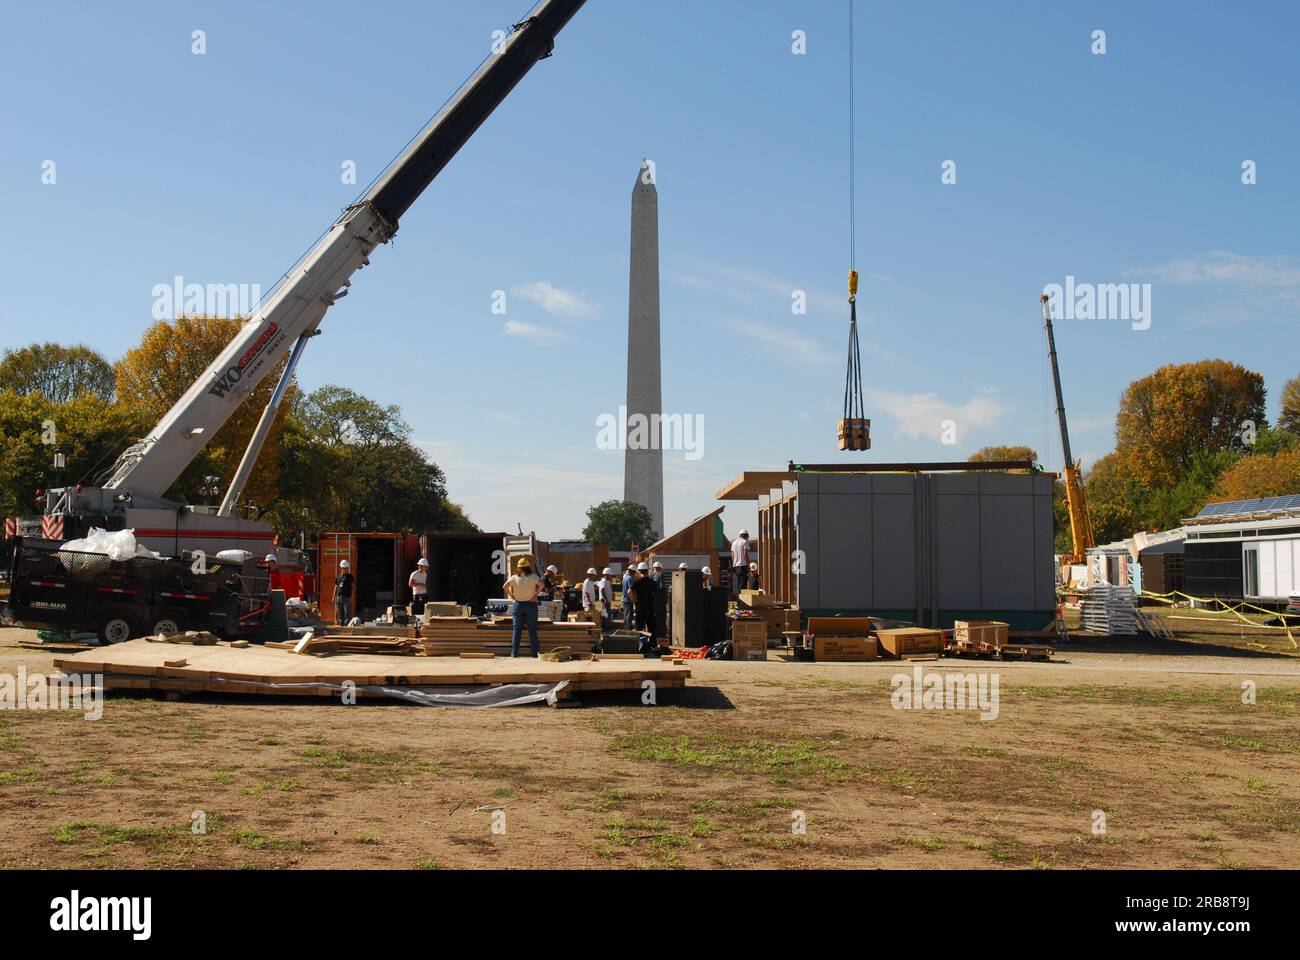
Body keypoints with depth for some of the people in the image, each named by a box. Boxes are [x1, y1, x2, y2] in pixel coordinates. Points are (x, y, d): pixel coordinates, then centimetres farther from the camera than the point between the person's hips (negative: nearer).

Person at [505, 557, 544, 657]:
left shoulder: (515, 577, -1)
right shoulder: (533, 576, -6)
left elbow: (505, 586, -11)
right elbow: (541, 584, -20)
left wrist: (511, 595, -2)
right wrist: (536, 594, -10)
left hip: (518, 605, 1)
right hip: (531, 604, -1)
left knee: (517, 630, 6)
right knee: (532, 630, 5)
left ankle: (514, 653, 4)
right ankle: (536, 653, 5)